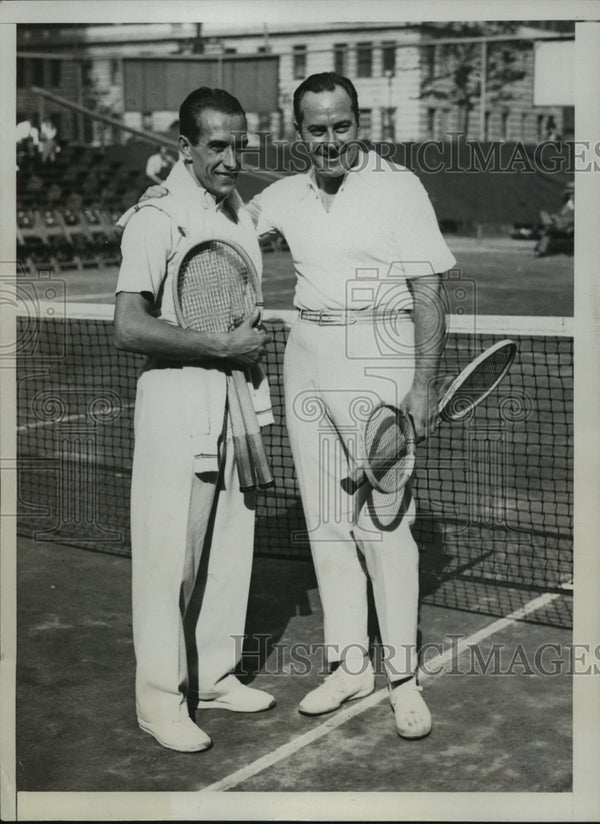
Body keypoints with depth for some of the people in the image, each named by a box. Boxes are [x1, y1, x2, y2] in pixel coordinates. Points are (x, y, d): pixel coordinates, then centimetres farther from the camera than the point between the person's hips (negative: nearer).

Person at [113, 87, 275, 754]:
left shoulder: (241, 212, 11)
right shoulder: (155, 219, -13)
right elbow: (129, 328, -21)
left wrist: (252, 340, 10)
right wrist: (222, 346, -18)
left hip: (239, 397, 8)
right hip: (178, 402, -7)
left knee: (231, 545, 13)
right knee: (170, 555, -1)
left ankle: (215, 676, 28)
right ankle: (160, 698, 13)